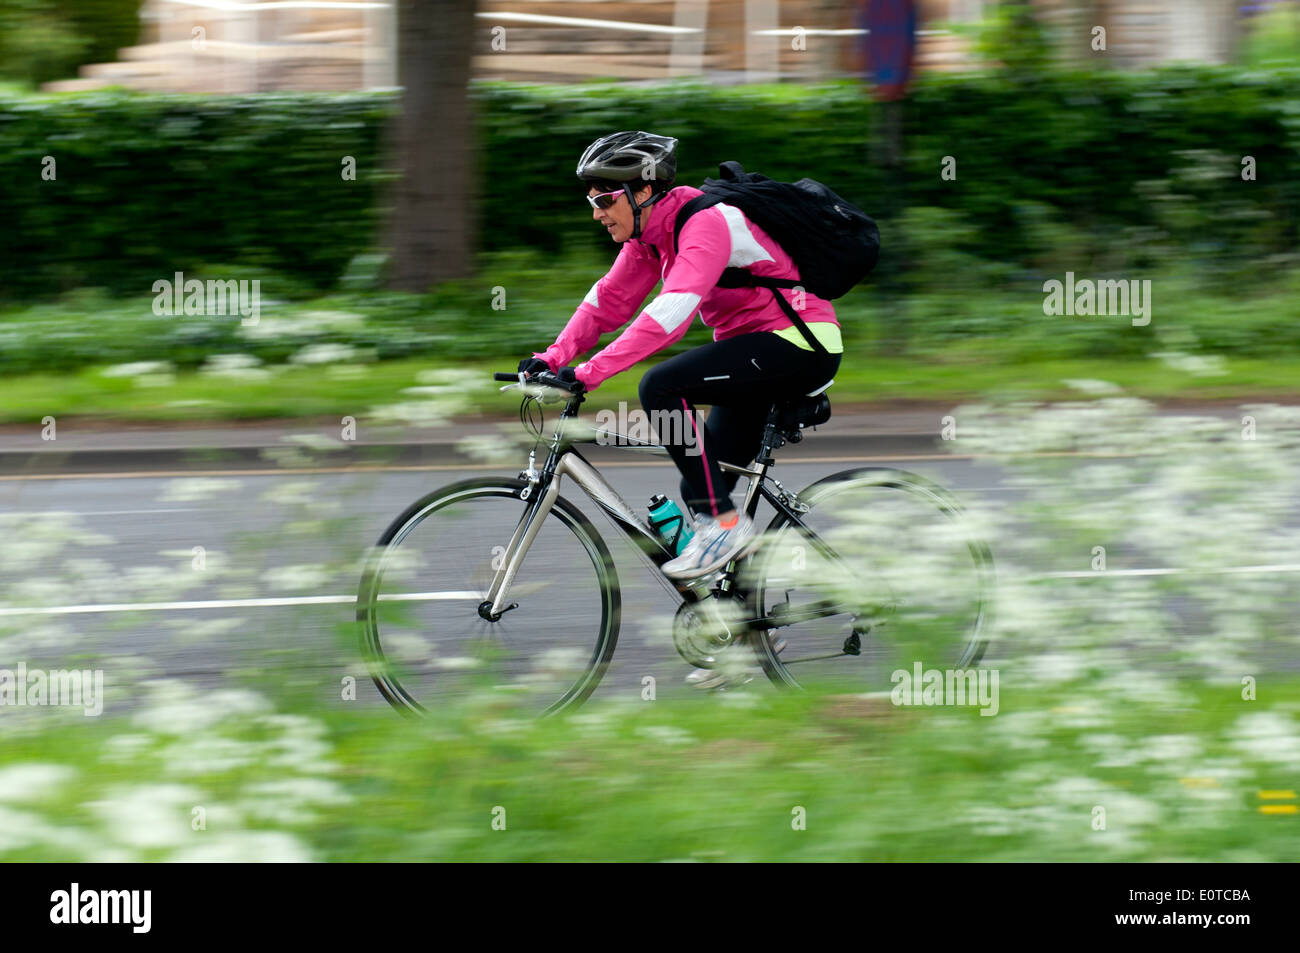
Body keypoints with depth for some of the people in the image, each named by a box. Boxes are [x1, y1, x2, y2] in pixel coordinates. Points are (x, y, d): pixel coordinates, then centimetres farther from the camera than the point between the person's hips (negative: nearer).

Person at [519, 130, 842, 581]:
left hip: (801, 344, -10)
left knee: (661, 387, -26)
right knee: (700, 493, 5)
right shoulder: (649, 233, 5)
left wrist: (589, 373, -36)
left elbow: (670, 312, -33)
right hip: (755, 354, 10)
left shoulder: (704, 222, -23)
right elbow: (609, 300, 7)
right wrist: (553, 358, -8)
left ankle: (725, 524, -20)